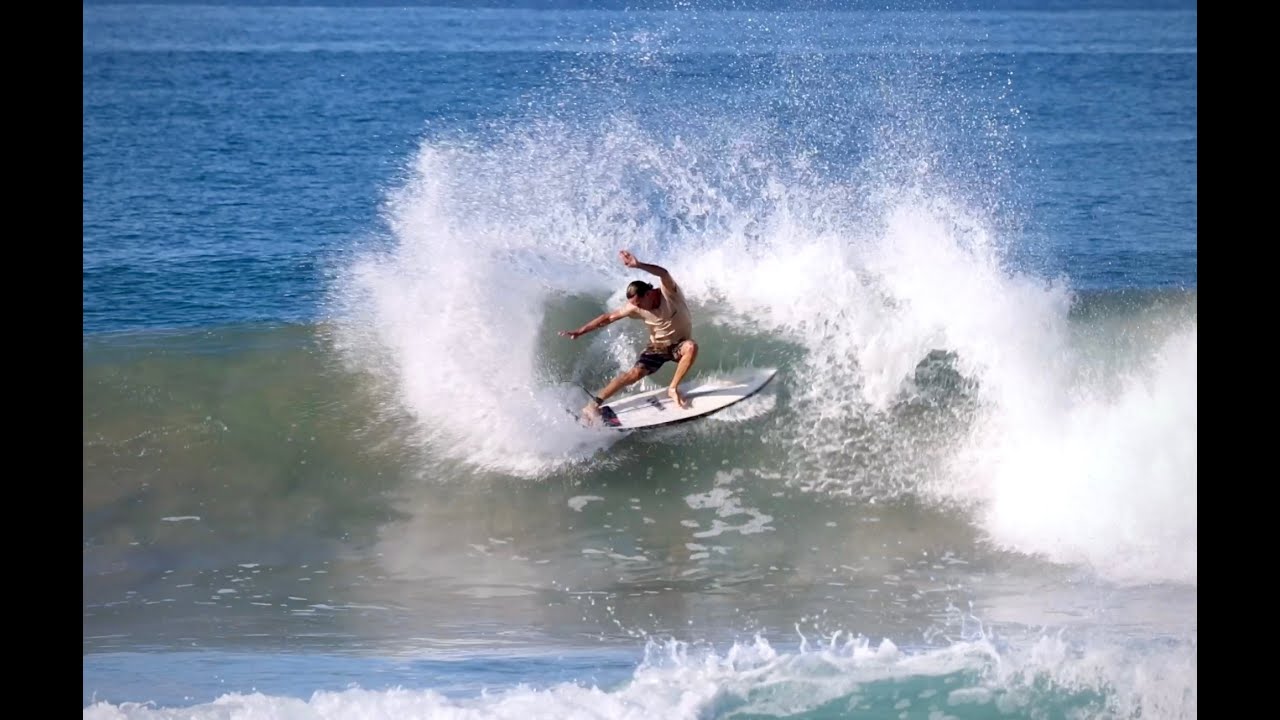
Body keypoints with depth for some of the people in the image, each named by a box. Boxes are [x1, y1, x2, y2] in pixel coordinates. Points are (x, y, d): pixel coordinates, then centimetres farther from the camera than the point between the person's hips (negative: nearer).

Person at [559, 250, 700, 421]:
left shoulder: (669, 293, -27)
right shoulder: (635, 308, -17)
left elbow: (663, 274, -48)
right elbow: (608, 318, -9)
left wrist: (638, 265, -64)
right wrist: (580, 331, -11)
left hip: (679, 344, -1)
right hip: (656, 347, 1)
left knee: (691, 347, -35)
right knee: (635, 373, -18)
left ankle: (673, 388, -23)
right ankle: (594, 404, -12)